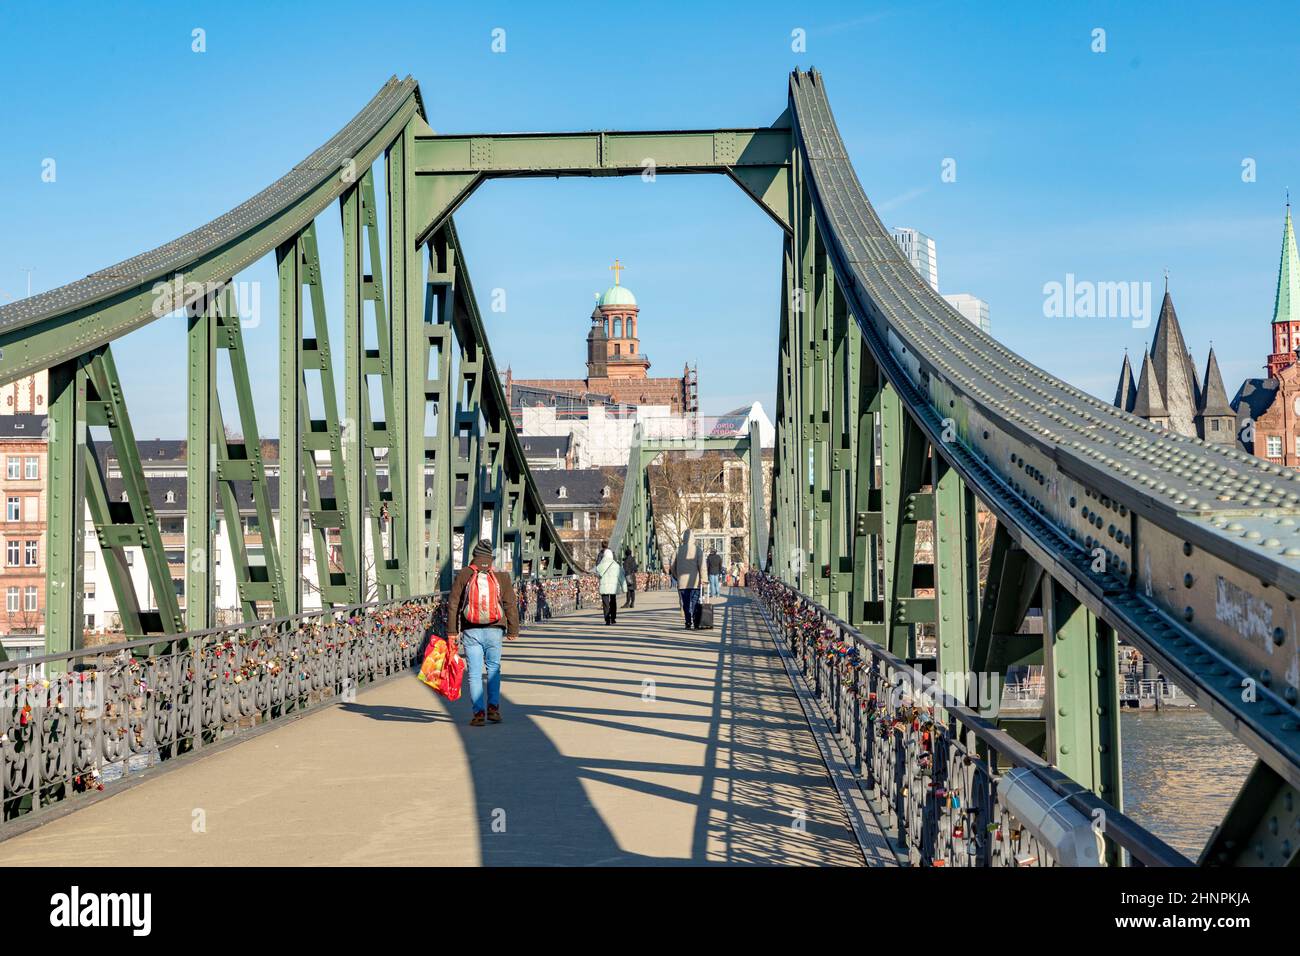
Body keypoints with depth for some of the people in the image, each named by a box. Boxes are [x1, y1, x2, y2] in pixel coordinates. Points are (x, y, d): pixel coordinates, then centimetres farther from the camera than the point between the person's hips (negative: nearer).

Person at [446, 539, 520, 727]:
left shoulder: (463, 575, -1)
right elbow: (511, 605, 3)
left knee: (474, 673, 3)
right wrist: (513, 630, 14)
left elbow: (453, 605, -1)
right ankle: (493, 707, 6)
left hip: (471, 632, -1)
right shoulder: (501, 577, 0)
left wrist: (452, 633, 3)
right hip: (494, 631, 1)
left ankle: (478, 712, -1)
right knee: (494, 669, 15)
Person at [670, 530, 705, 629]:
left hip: (682, 583, 2)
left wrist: (677, 577, 20)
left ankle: (688, 623, 3)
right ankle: (696, 622, -2)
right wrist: (703, 579, -4)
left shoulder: (678, 550, 5)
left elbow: (673, 567, 8)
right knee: (695, 602, 3)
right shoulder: (698, 550, -5)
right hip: (695, 582, -2)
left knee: (685, 603, 7)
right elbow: (702, 566, -11)